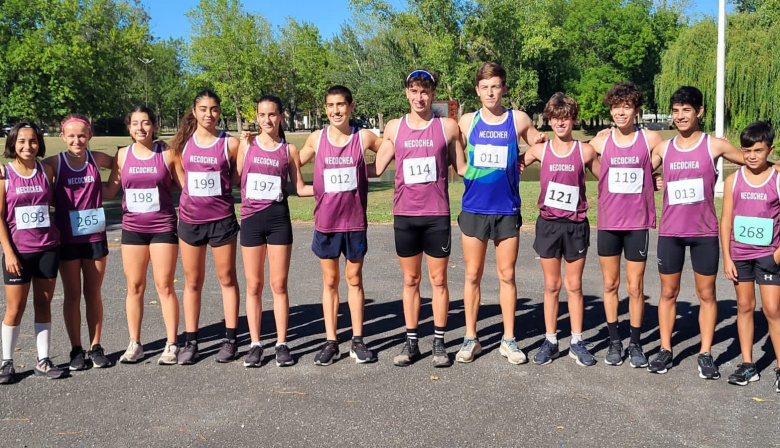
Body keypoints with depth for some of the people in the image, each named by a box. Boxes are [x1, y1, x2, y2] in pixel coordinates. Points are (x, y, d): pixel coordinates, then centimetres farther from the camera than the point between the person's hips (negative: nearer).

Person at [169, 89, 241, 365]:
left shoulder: (230, 143, -3)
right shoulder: (183, 142, 4)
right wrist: (192, 191, 7)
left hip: (222, 219, -2)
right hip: (190, 219, 3)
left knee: (227, 279, 6)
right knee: (192, 281, 9)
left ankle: (230, 340, 14)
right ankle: (190, 342, 16)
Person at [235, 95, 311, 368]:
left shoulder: (289, 150, 6)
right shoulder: (247, 144, 7)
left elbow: (300, 188, 8)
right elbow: (236, 179, 8)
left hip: (278, 219, 0)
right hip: (251, 218, 1)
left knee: (279, 284, 2)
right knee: (253, 285, 5)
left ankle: (282, 344, 11)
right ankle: (255, 344, 13)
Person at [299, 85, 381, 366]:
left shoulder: (364, 137, -4)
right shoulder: (316, 139, 0)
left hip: (355, 221, -1)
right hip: (325, 221, 1)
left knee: (354, 279, 8)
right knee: (330, 281, 8)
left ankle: (357, 341, 16)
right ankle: (331, 342, 15)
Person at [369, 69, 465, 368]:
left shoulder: (448, 127, 2)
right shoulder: (394, 128, 6)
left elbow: (462, 168, 10)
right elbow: (376, 168, 11)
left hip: (437, 215, -1)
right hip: (404, 215, 2)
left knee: (438, 280, 5)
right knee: (410, 281, 10)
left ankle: (439, 343, 15)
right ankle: (411, 342, 19)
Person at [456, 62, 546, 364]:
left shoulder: (519, 120, 2)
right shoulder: (467, 121, 4)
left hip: (507, 209, 0)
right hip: (474, 209, 1)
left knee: (507, 275, 5)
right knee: (472, 275, 6)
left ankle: (508, 339, 16)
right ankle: (471, 338, 17)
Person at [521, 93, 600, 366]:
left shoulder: (585, 151, -1)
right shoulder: (539, 150, 2)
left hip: (576, 225, -1)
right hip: (548, 224, 1)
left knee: (574, 286, 7)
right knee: (551, 286, 8)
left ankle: (577, 343, 17)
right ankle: (550, 341, 17)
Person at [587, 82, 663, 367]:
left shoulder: (650, 139, -2)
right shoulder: (601, 141, 1)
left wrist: (655, 182, -2)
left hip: (638, 223, -1)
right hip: (608, 223, 2)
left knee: (635, 286, 4)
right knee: (610, 284, 11)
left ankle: (635, 344, 19)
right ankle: (614, 342, 24)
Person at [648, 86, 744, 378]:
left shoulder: (715, 146, -2)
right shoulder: (663, 148, 5)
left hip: (705, 232, -2)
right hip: (670, 232, 2)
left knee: (706, 293, 6)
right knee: (668, 292, 9)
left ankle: (706, 354, 15)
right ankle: (665, 350, 19)